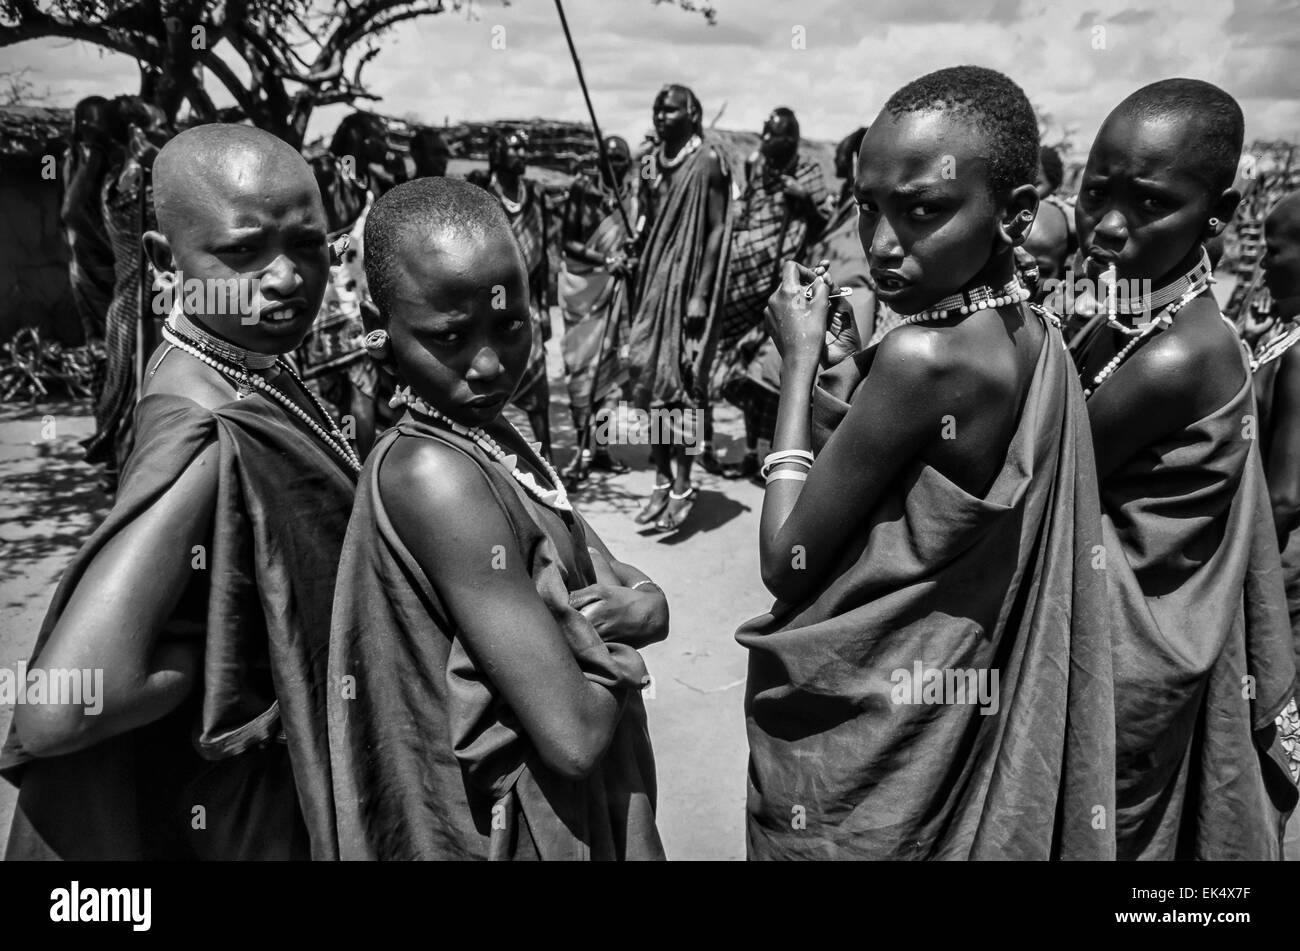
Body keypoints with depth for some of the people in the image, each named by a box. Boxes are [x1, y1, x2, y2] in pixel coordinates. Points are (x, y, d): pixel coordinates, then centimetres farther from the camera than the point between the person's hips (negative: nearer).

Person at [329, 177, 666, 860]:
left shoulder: (493, 444, -2)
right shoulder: (430, 472, -27)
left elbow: (650, 599, 3)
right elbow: (574, 737, -29)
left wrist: (638, 609, -17)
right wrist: (618, 662, -11)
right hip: (513, 831, -8)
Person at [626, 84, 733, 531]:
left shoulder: (707, 161, -7)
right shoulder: (653, 164, 12)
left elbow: (718, 230, -11)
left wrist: (700, 295, -16)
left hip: (687, 283, -7)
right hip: (653, 282, 7)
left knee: (676, 380, -7)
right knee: (648, 375, 6)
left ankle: (683, 486, 3)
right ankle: (662, 481, 15)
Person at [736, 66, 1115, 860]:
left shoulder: (926, 358, -27)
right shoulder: (1033, 339, -1)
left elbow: (786, 562, -18)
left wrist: (802, 361, -13)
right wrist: (850, 374, -8)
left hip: (855, 743, -8)